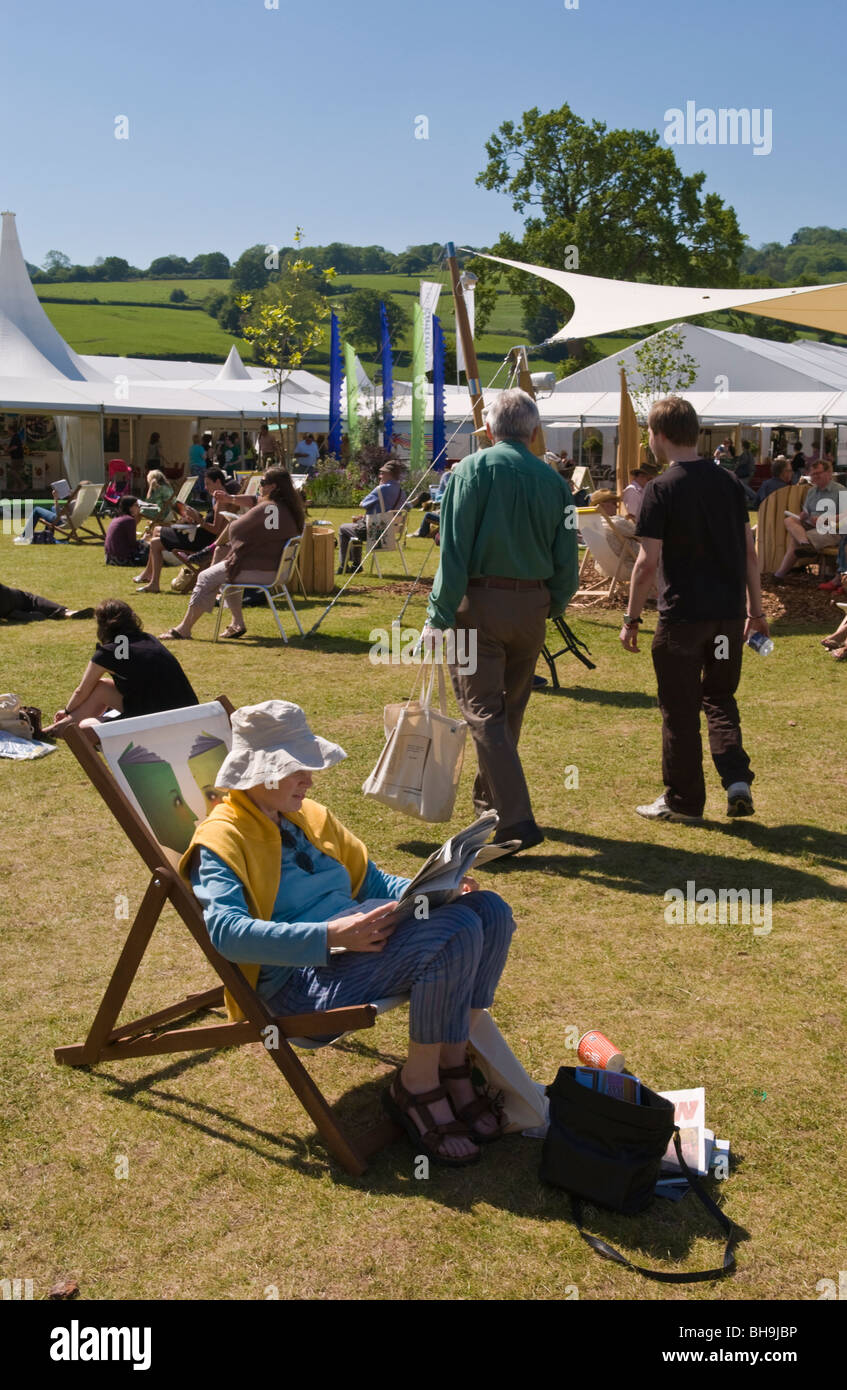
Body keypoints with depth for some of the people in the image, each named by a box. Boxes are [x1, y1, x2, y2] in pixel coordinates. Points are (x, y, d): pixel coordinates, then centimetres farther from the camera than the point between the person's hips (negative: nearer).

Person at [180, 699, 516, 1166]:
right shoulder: (220, 839, -6)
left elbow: (372, 881, 25)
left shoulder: (309, 815, 19)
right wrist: (329, 935, -30)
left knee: (489, 911, -11)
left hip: (358, 940, 8)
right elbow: (227, 931, -21)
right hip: (301, 977, -8)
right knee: (453, 932, -28)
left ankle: (452, 1066, -1)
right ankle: (416, 1086, -8)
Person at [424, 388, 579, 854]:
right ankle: (490, 796, 36)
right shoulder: (554, 482, 7)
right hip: (532, 605, 5)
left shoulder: (472, 470, -5)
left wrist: (439, 616, -12)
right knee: (510, 709, 18)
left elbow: (454, 550, -12)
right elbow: (566, 563, 7)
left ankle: (516, 820, -11)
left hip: (480, 601, -5)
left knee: (484, 710, -3)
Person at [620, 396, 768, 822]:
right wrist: (756, 611, 15)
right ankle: (737, 779, 3)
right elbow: (749, 553, 8)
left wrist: (631, 619, -4)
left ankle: (683, 800, 16)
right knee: (720, 699, 20)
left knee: (680, 710, 7)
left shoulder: (661, 489, -10)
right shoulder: (729, 482, 6)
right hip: (729, 612, 5)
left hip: (682, 615, -5)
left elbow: (648, 562, -12)